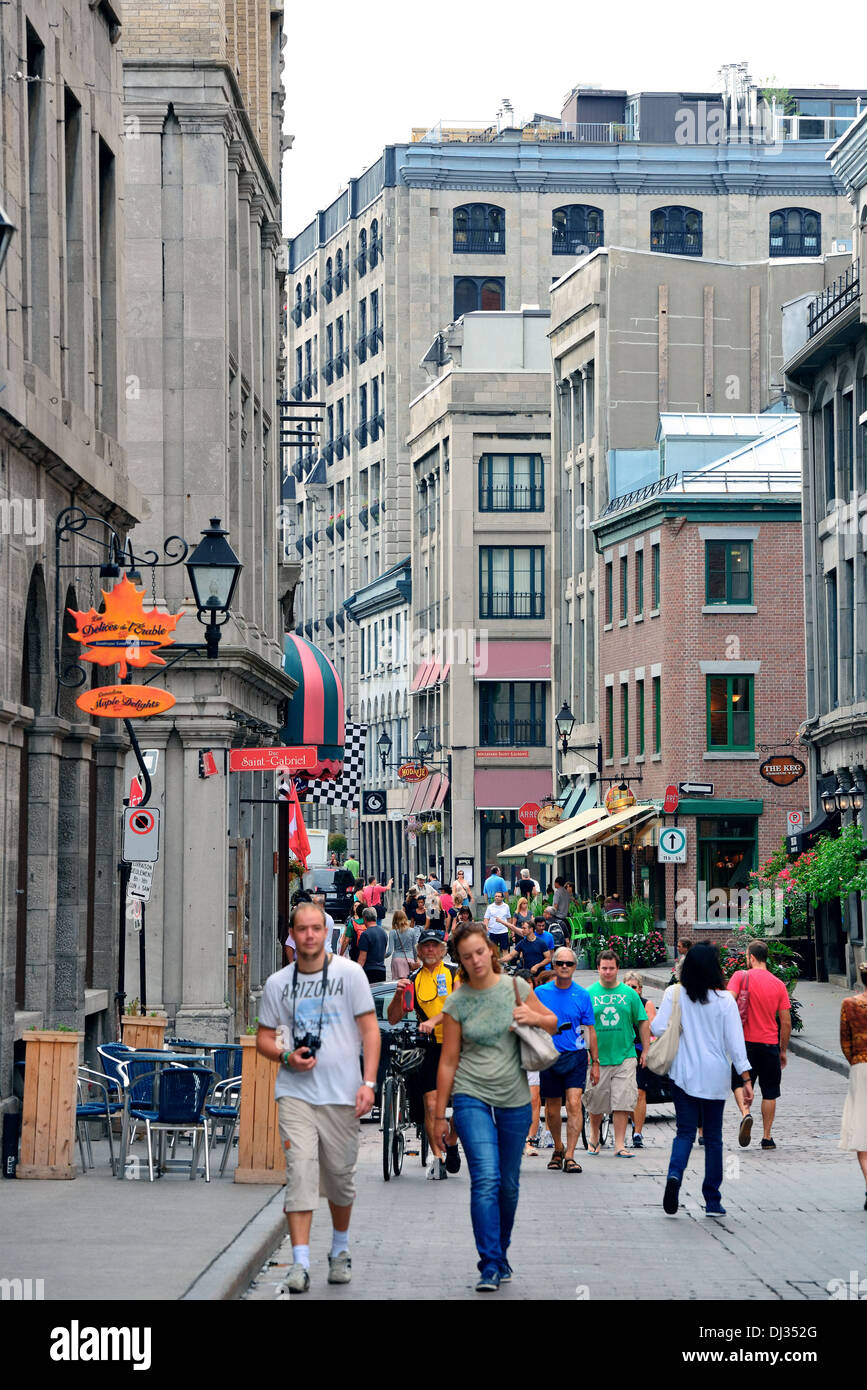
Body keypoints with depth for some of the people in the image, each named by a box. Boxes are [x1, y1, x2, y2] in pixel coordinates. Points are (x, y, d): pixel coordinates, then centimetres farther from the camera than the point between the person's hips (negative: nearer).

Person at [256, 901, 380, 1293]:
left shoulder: (349, 973, 1)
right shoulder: (277, 983, 6)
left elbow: (369, 1029, 0)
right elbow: (264, 1038, 13)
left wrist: (368, 1082, -9)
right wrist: (286, 1056, -9)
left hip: (342, 1094, 0)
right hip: (295, 1092, 0)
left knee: (340, 1176, 9)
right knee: (300, 1173, -12)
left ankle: (340, 1250, 32)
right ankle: (300, 1264, -14)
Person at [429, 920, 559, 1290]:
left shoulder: (516, 988, 1)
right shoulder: (457, 1003, -3)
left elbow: (553, 1023, 13)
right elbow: (448, 1061, 1)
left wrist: (534, 1017, -10)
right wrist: (439, 1115, 1)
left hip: (514, 1099, 2)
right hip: (472, 1097, -2)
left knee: (509, 1184, 11)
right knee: (486, 1179, -16)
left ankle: (501, 1256, 30)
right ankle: (490, 1266, -15)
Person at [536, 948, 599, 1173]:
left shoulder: (582, 995, 1)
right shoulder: (541, 993, 2)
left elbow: (590, 1030, 6)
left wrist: (595, 1063, 5)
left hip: (575, 1056, -1)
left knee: (574, 1104, -15)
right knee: (552, 1110, 10)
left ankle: (569, 1155, -15)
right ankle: (557, 1150, 32)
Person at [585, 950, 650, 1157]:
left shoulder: (629, 993, 5)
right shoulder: (589, 994, 2)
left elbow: (643, 1022, 10)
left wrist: (645, 1050, 6)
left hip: (624, 1056, 0)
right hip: (597, 1057, 0)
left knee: (622, 1102, -5)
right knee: (595, 1103, 8)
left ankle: (619, 1145, -1)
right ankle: (594, 1138, 31)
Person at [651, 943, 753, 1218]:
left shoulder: (674, 994, -4)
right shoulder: (724, 999, -5)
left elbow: (658, 1029, -6)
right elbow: (735, 1041, -5)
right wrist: (746, 1078, -2)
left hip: (683, 1074, 0)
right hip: (715, 1076, 0)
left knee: (685, 1131, 7)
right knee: (713, 1137, 9)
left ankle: (675, 1174, -22)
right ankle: (712, 1200, 9)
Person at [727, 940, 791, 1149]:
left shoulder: (741, 977, -5)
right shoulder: (778, 984, 4)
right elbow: (786, 1022, 4)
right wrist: (783, 1051, 14)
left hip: (746, 1042, -2)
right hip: (771, 1044, 2)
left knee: (739, 1083, 14)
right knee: (769, 1093, 10)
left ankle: (745, 1113, -14)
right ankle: (767, 1137, 9)